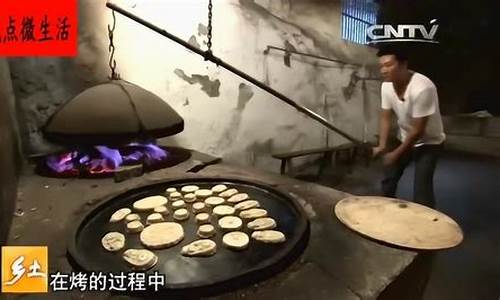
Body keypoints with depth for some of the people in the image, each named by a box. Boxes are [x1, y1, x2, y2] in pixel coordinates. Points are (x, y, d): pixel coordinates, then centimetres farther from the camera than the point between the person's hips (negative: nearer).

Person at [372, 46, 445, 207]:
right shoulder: (386, 86, -13)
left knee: (421, 190, -13)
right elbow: (385, 117, -5)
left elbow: (418, 130, -28)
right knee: (388, 179, 11)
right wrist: (382, 146, -18)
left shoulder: (422, 88, -34)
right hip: (404, 139, 6)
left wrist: (396, 154, -22)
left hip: (428, 142, -6)